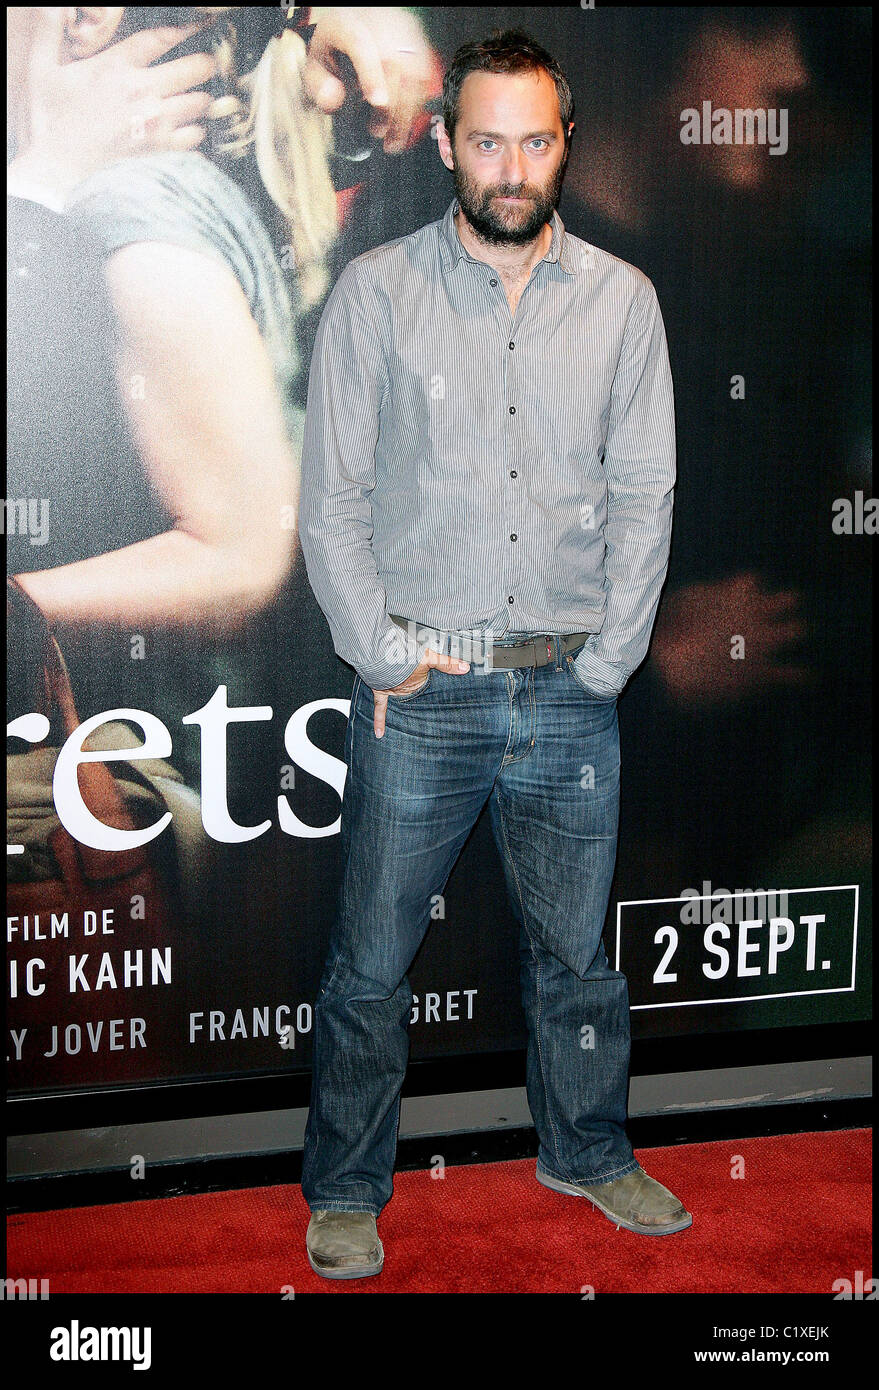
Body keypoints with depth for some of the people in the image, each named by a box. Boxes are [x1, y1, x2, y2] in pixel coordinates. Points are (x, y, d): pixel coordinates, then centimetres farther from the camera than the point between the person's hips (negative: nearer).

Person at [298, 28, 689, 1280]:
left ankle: (586, 1151, 38)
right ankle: (346, 1190, 25)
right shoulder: (376, 293, -2)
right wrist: (383, 656, -7)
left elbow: (644, 497, 4)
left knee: (576, 951, 16)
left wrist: (603, 664, -2)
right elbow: (331, 500, -2)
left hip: (570, 695, 2)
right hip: (419, 696, -2)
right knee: (373, 960, 6)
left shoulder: (623, 299, 4)